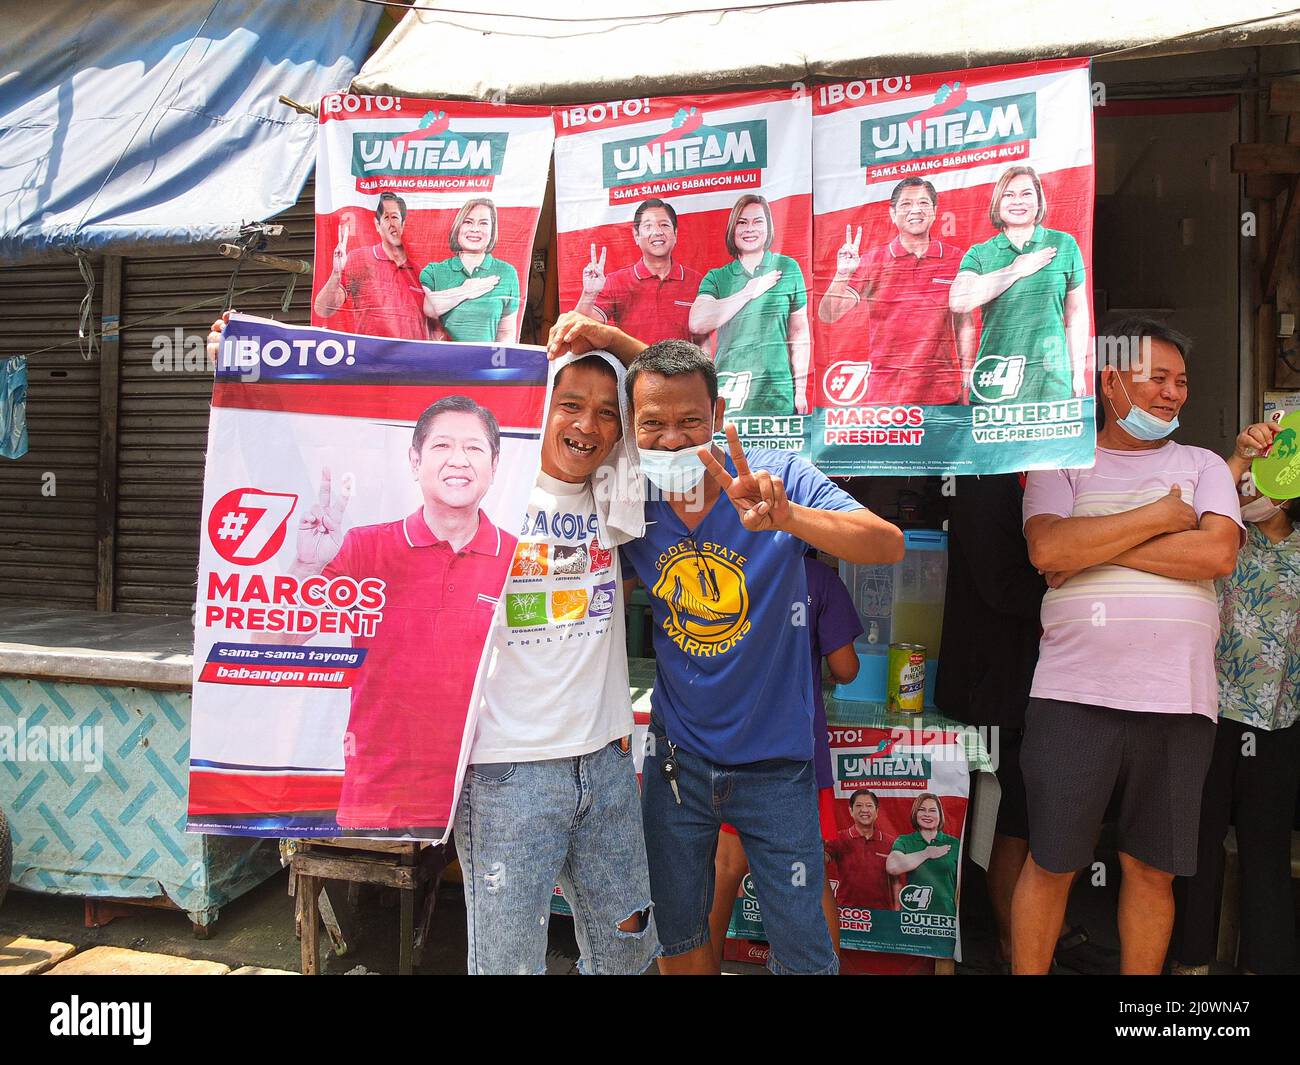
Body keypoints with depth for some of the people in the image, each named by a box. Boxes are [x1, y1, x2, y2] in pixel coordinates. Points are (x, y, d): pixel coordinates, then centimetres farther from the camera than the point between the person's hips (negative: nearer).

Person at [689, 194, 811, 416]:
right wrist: (749, 292, -7)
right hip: (728, 395, 0)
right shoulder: (716, 278, 9)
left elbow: (799, 333, 11)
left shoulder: (788, 268, 8)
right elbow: (697, 324, -10)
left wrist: (800, 391, 8)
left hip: (777, 395, 0)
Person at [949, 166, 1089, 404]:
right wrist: (1016, 270, -10)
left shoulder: (1064, 245, 8)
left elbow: (1076, 313, 13)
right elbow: (958, 302, -14)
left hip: (1051, 382, 0)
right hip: (993, 383, 0)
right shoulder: (979, 254, 6)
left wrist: (1078, 373, 11)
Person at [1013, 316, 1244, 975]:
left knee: (1153, 869, 12)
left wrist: (1096, 547, -8)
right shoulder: (1061, 466, 8)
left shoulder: (1203, 467, 14)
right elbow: (1047, 549, -12)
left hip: (1178, 703, 3)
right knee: (1050, 865, 5)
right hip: (1074, 697, -2)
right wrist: (1161, 515, -6)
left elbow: (1218, 554, -5)